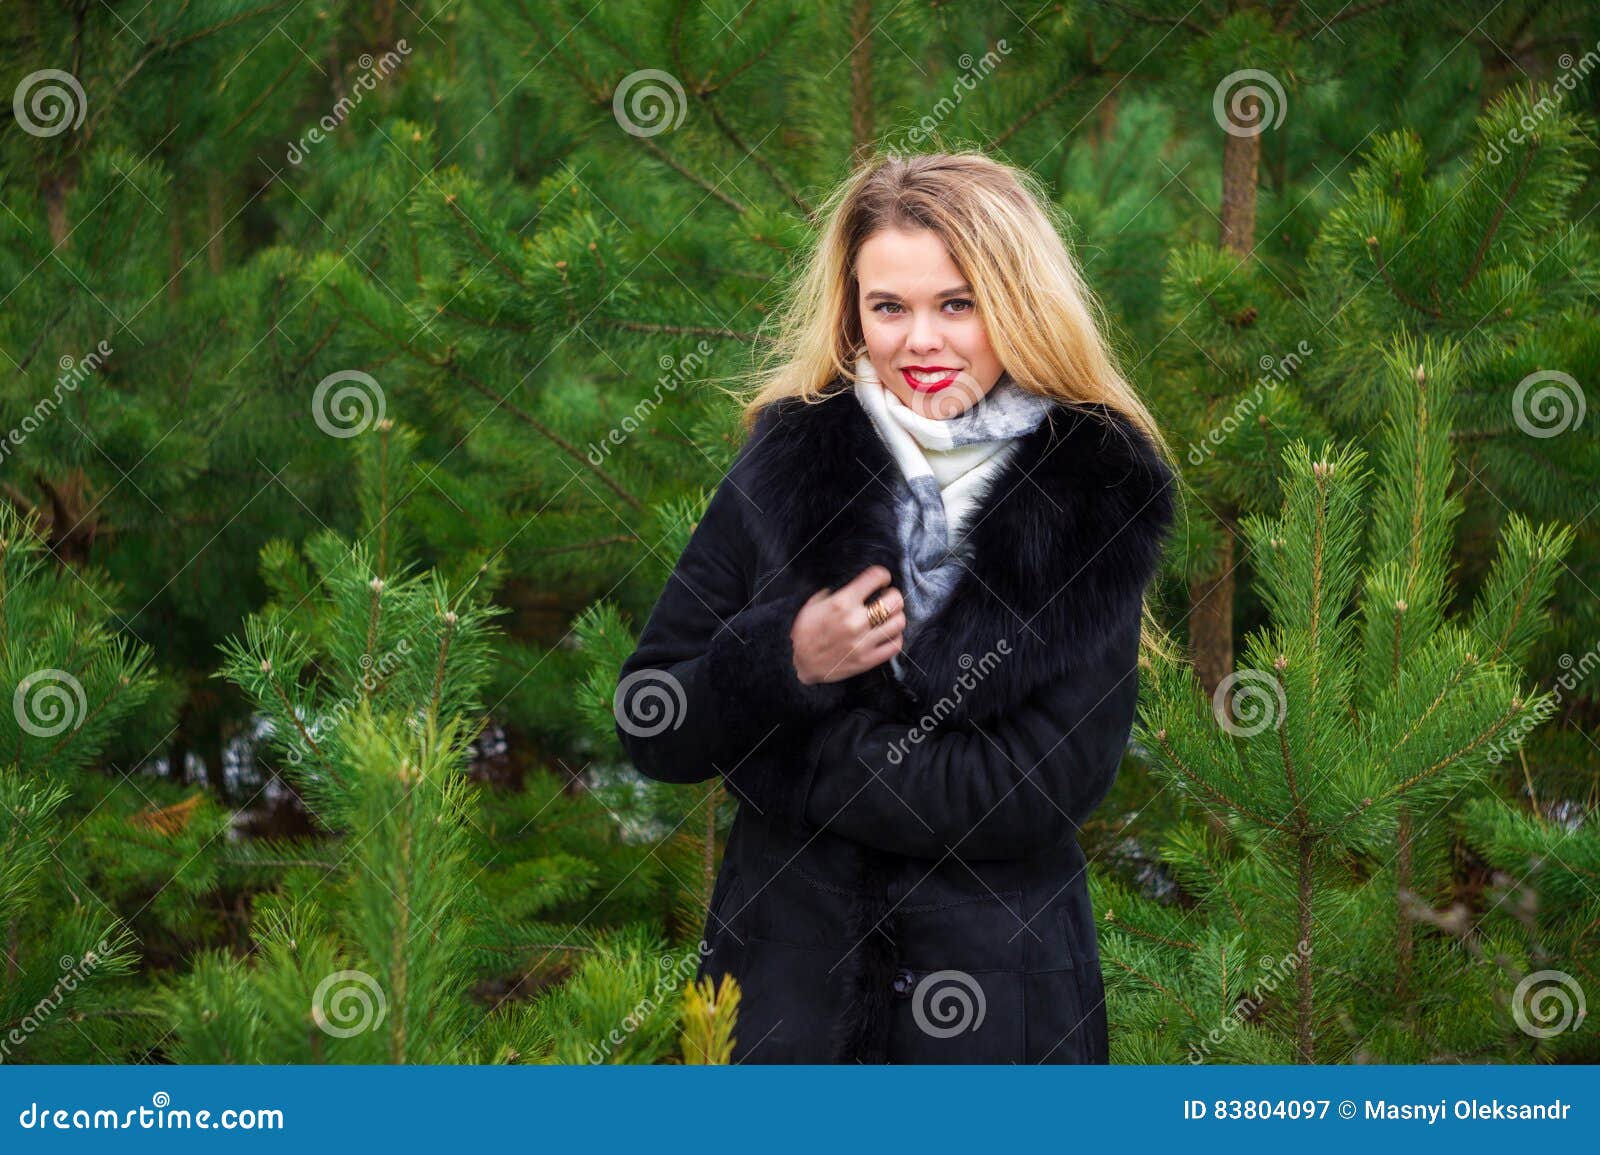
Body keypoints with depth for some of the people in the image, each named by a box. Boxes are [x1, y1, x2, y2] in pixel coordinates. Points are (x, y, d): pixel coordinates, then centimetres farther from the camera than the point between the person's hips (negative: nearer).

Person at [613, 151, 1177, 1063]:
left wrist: (780, 761, -13)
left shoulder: (1095, 493, -7)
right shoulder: (790, 459, -2)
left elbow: (1050, 789, -15)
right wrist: (780, 660, -20)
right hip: (781, 987, 1)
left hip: (1001, 1008, -1)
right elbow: (651, 731, 0)